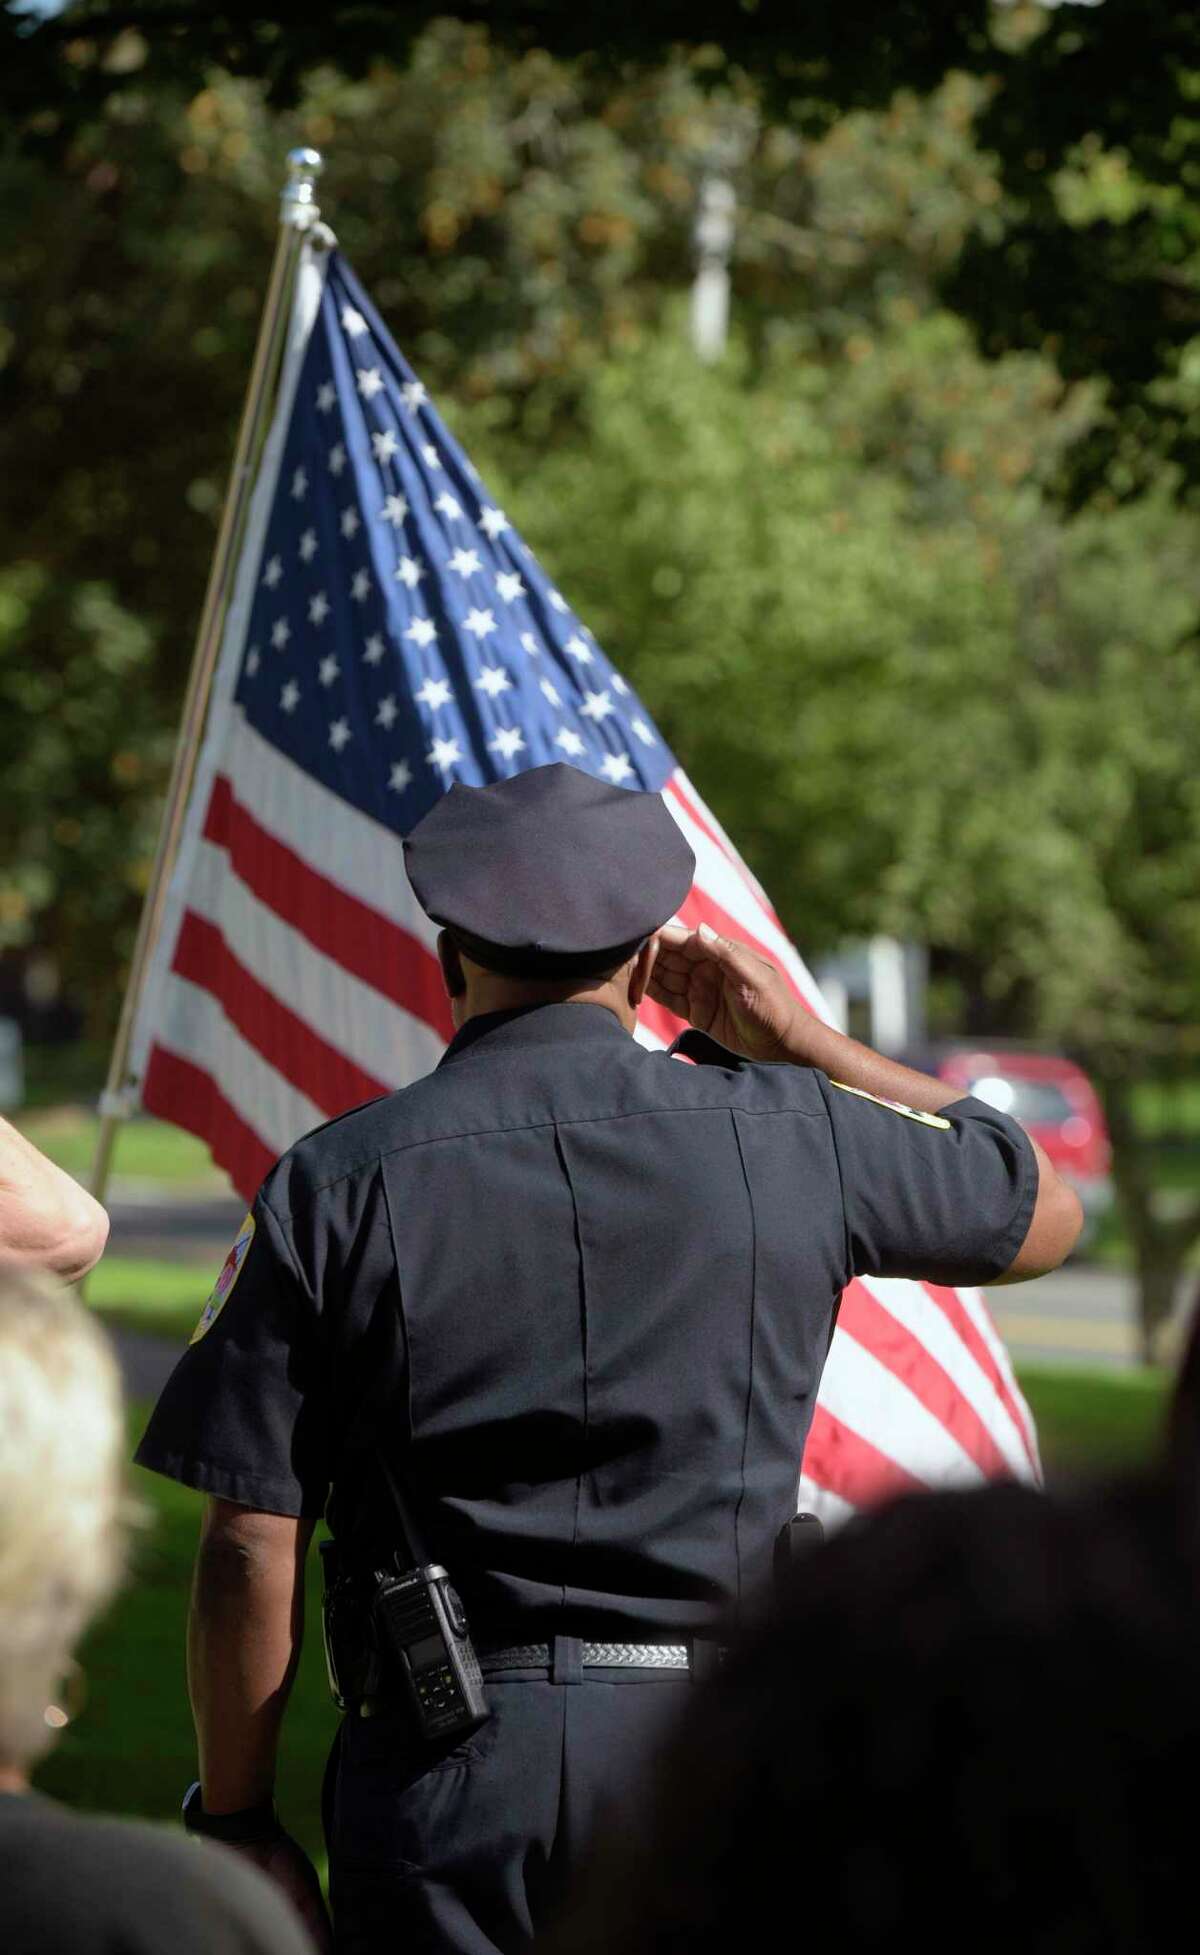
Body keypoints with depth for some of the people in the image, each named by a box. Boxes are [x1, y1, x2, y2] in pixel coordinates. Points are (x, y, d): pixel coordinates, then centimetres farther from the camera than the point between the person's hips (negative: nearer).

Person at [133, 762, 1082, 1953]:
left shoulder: (336, 1185, -3)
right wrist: (802, 1043, 19)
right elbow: (1047, 1213, 19)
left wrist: (235, 1822, 7)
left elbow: (251, 1551, -4)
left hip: (444, 1771, -1)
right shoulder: (783, 1136, 0)